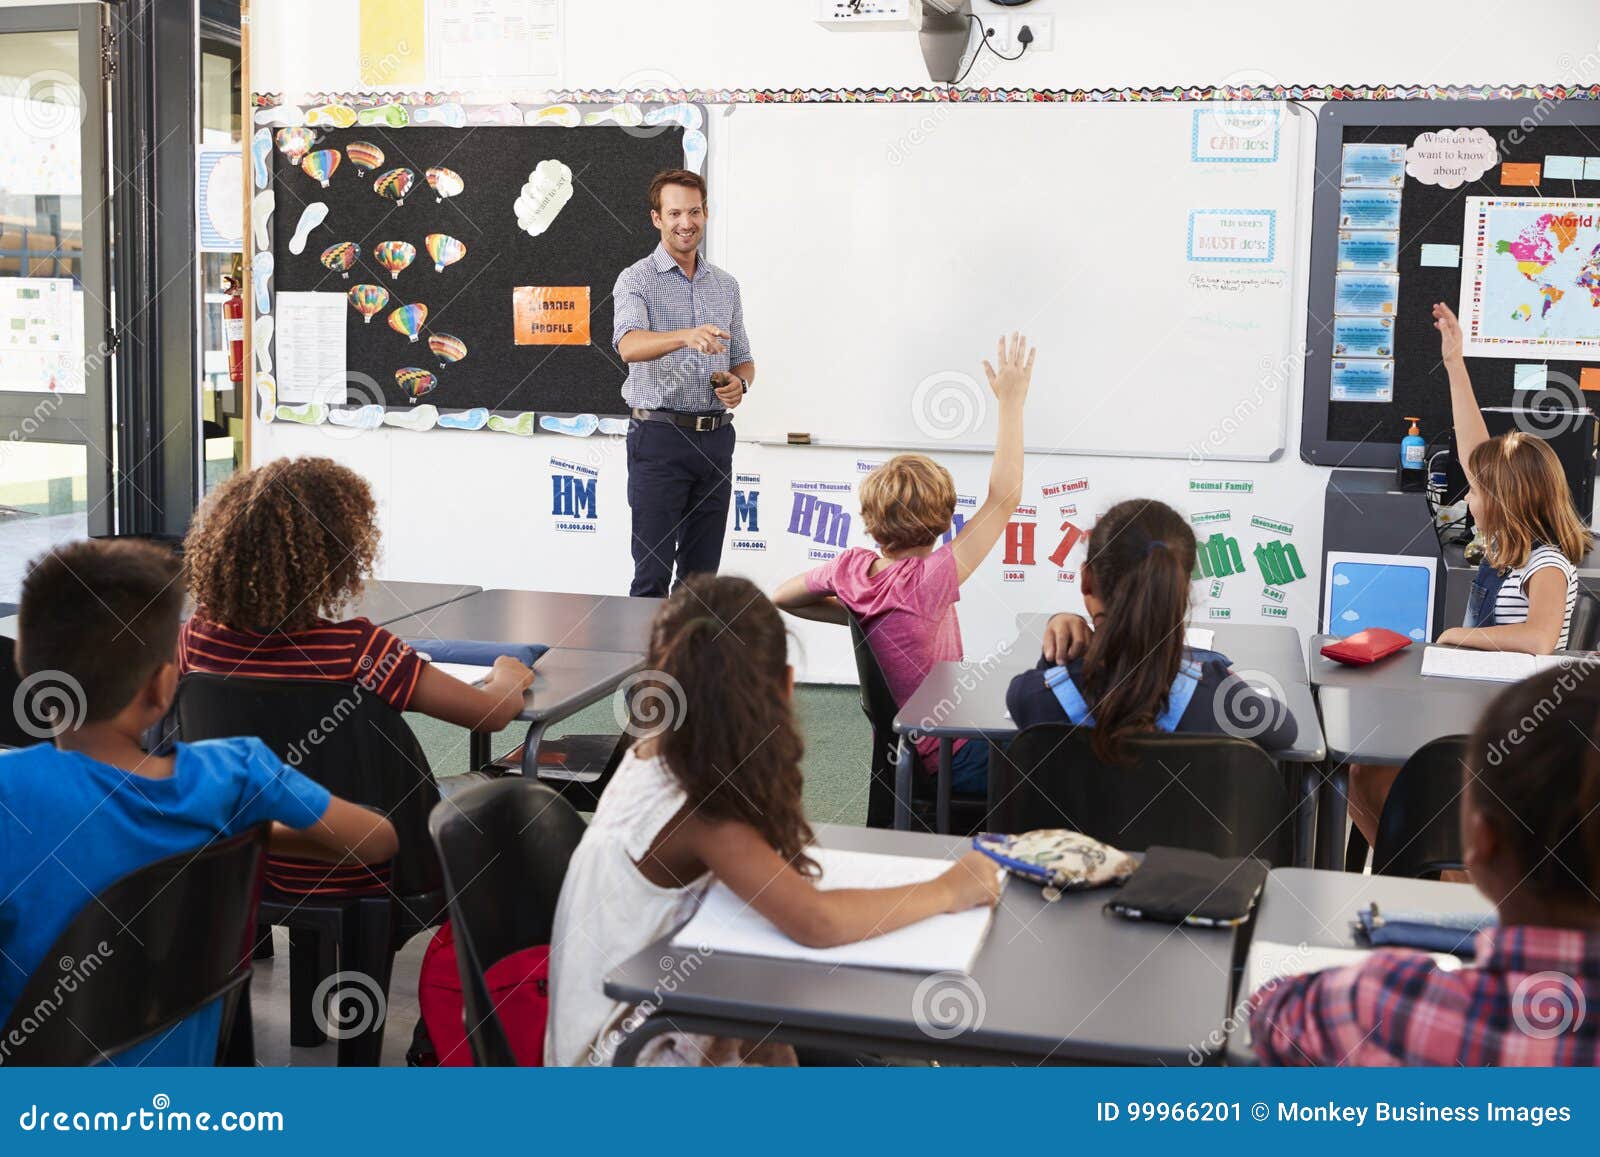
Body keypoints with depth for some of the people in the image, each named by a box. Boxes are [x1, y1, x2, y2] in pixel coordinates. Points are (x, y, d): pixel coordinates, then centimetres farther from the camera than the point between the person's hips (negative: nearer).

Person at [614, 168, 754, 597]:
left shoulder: (726, 285, 13)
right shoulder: (637, 280, -5)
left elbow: (743, 360, 21)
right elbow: (629, 346, -25)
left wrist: (739, 383, -4)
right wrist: (686, 337, -43)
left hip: (715, 440, 5)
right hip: (660, 437, -5)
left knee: (701, 574, 10)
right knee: (653, 574, -4)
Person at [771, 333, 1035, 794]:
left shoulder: (851, 569, -10)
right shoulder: (927, 583, -29)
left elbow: (780, 597, 10)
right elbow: (1004, 495, -27)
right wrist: (1011, 402, -21)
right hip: (950, 759, -8)